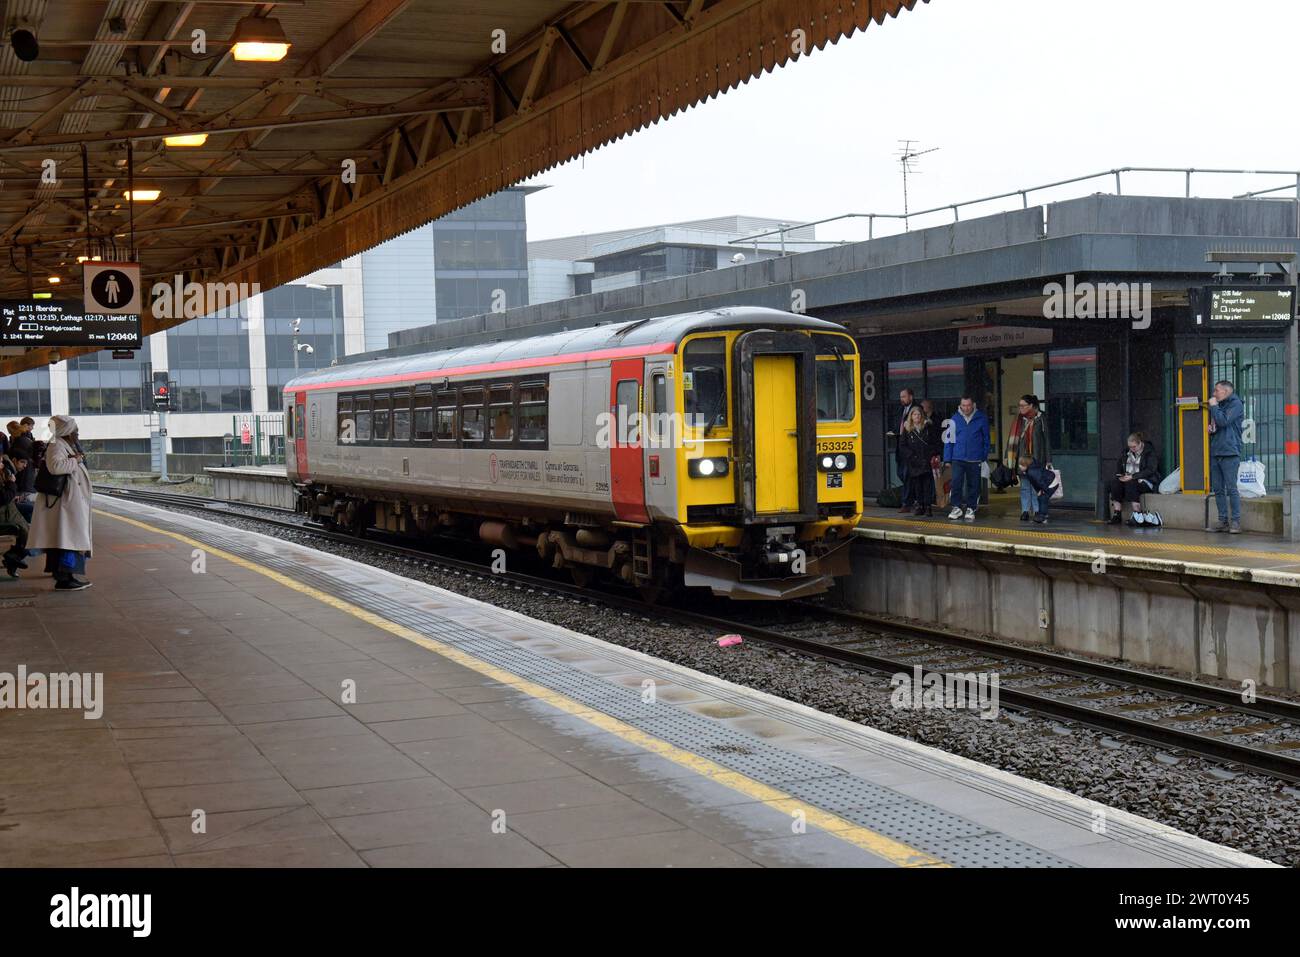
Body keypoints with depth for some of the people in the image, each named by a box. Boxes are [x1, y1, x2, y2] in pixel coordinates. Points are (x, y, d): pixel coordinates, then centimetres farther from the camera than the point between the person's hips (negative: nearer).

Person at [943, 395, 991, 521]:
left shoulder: (981, 418, -1)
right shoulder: (954, 419, 0)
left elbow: (986, 439, 5)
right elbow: (948, 439, 4)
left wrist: (985, 457, 1)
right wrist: (947, 459, 0)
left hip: (975, 459, 0)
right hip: (958, 458, 0)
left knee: (973, 485, 6)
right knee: (956, 483, -7)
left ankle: (971, 508, 17)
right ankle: (957, 507, 6)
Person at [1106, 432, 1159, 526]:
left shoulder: (1149, 452, -6)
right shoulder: (1126, 451, 11)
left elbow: (1150, 470, -15)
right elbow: (1118, 464, 18)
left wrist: (1133, 476, -23)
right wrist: (1119, 475, -4)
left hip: (1145, 481, -5)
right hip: (1127, 478, 5)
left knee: (1130, 484, -36)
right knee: (1114, 483, -25)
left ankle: (1137, 514, -33)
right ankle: (1117, 514, -28)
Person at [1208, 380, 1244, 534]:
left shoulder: (1236, 404, -3)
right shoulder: (1219, 405, 22)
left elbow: (1223, 421, -16)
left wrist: (1214, 406, -4)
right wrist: (1210, 428, 11)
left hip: (1229, 453, -8)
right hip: (1215, 452, 8)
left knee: (1231, 489, -9)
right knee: (1218, 489, 6)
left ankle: (1236, 522, -7)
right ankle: (1223, 521, 10)